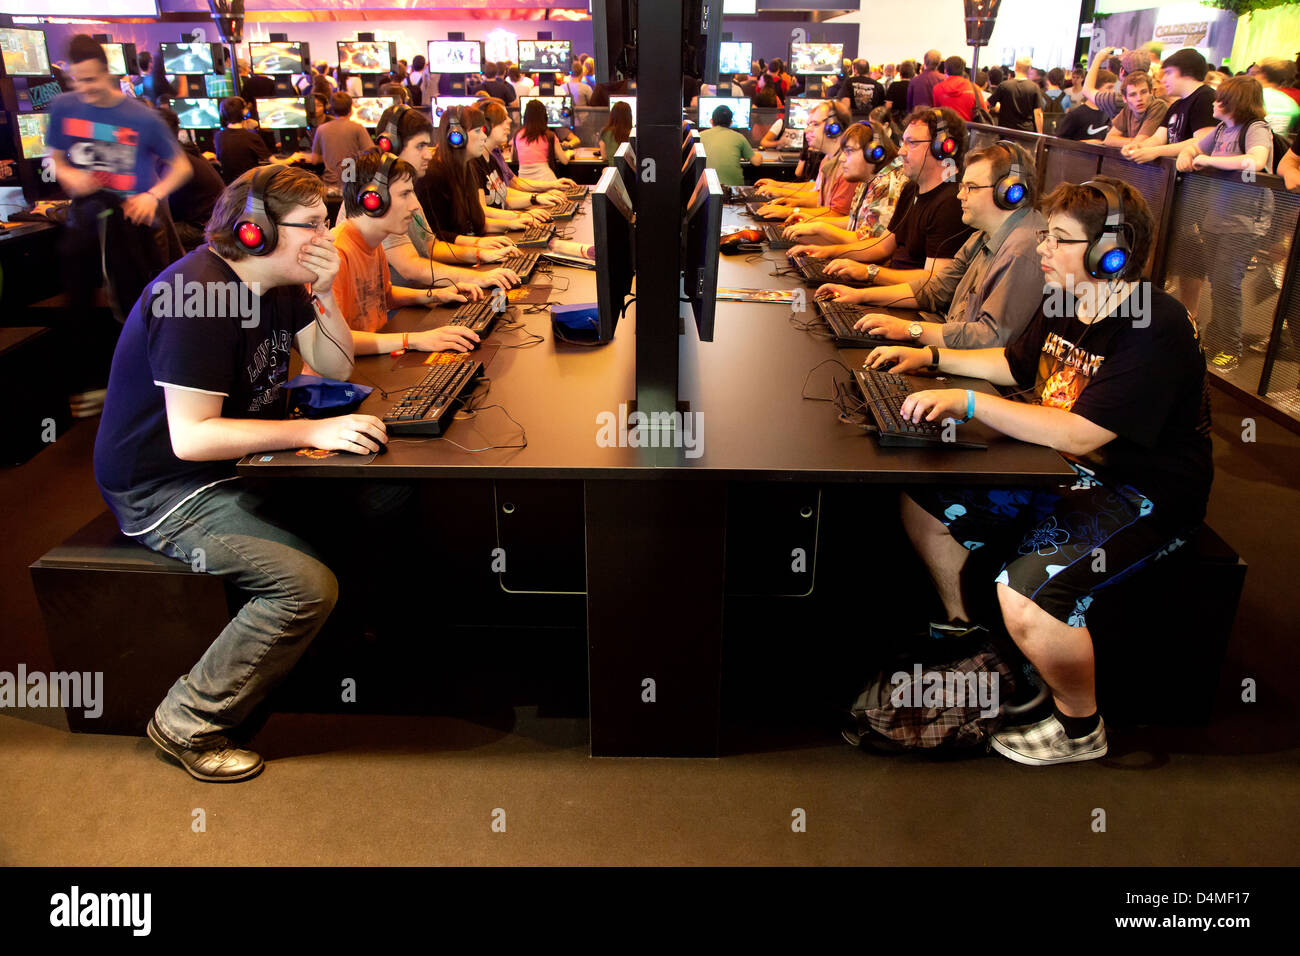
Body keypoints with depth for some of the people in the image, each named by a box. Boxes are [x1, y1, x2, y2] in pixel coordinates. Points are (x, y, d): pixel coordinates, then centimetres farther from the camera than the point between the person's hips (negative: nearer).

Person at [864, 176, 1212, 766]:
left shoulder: (1155, 330, -24)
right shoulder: (1065, 303, 4)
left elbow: (1079, 434, -33)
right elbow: (1015, 364, 23)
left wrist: (967, 403, -35)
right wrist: (931, 357, 12)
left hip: (1143, 496, -9)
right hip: (1063, 472, 9)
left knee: (1026, 592, -31)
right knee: (922, 500, 3)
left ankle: (1080, 727, -1)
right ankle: (962, 629, 25)